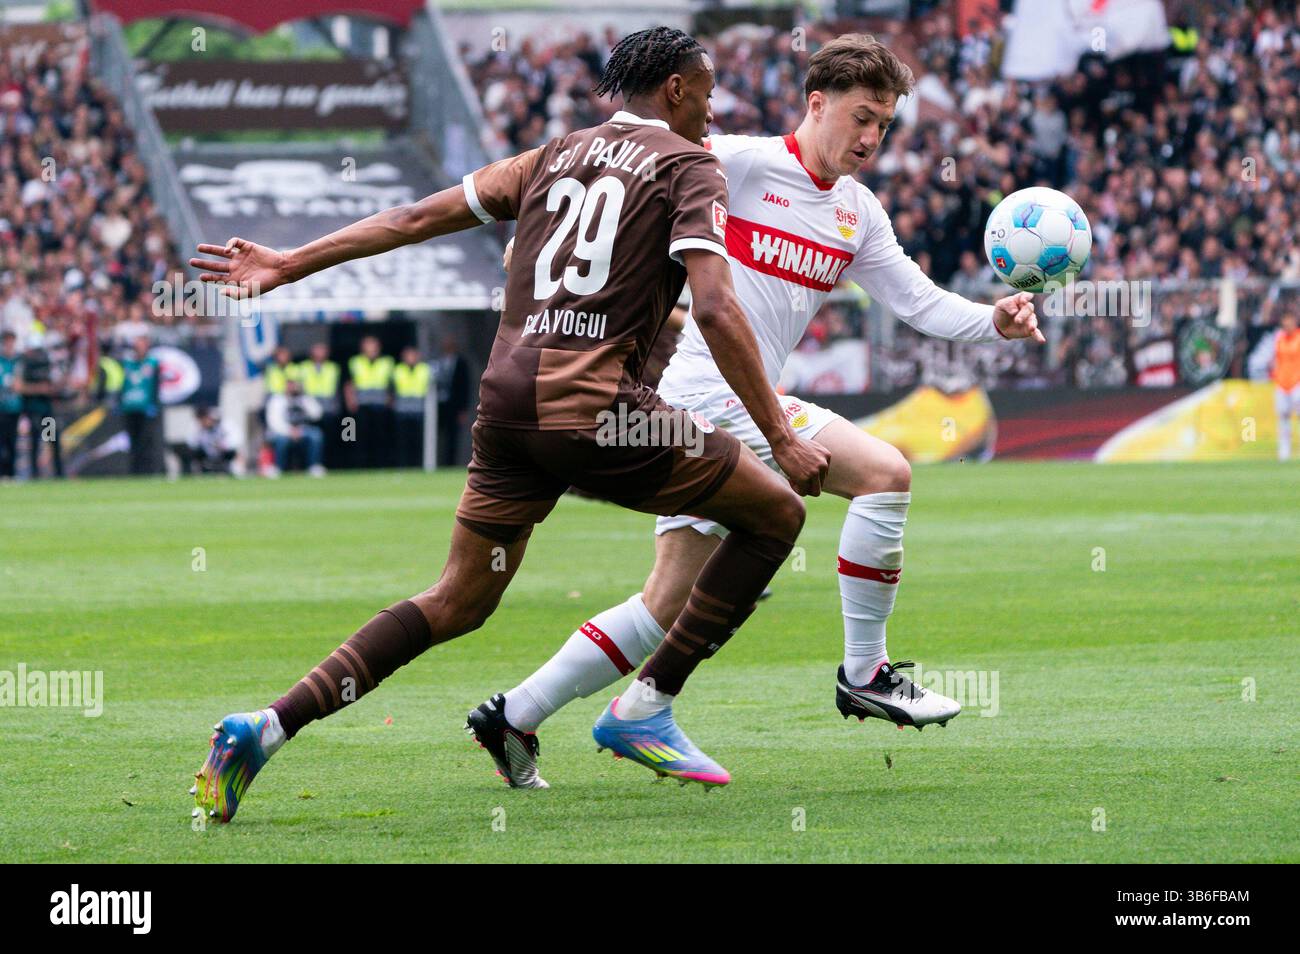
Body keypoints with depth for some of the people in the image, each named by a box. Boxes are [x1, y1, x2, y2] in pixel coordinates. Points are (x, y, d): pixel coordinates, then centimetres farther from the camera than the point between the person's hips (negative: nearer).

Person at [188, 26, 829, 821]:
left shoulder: (557, 155, 21)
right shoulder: (689, 166, 3)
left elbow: (418, 217, 18)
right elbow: (716, 311, -11)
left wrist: (288, 266, 23)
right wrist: (782, 439, -8)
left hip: (506, 400, 7)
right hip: (594, 406, -7)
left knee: (459, 603, 14)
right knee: (776, 514, 7)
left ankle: (268, 726, 1)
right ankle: (646, 708, 5)